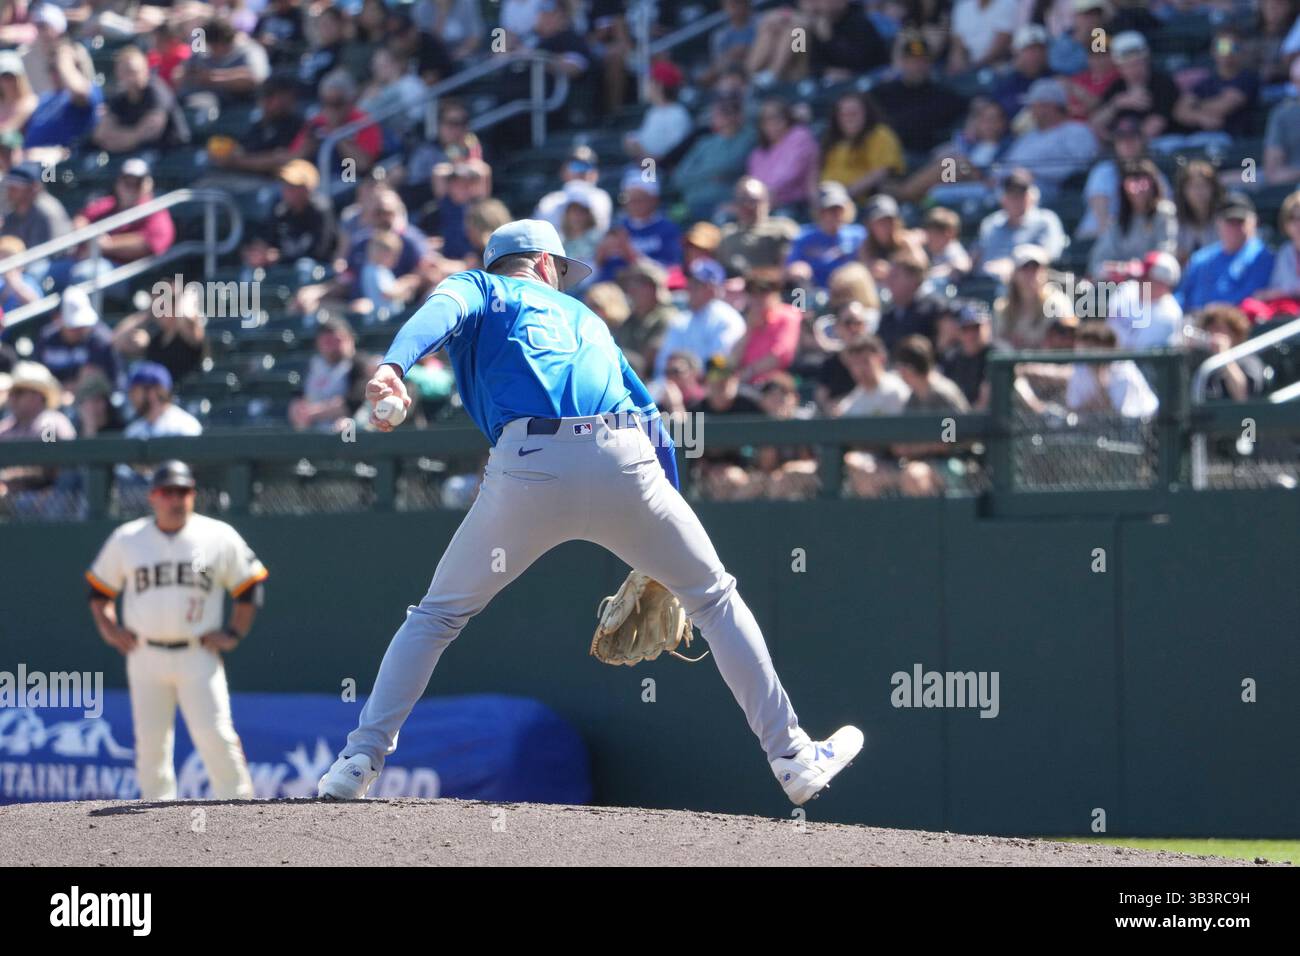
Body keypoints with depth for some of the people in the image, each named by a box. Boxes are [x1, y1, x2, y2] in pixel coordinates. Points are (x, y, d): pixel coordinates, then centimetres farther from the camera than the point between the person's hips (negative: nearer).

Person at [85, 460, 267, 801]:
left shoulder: (219, 537, 1)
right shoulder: (127, 539, 6)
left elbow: (251, 583, 8)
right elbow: (99, 586, 18)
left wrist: (234, 633, 1)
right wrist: (108, 628, 5)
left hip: (198, 656, -2)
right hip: (145, 656, 2)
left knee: (216, 739, -11)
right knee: (150, 743, 3)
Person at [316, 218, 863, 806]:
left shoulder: (478, 290, 25)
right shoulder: (585, 318, 36)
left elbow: (441, 313, -1)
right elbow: (651, 420, 31)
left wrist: (392, 368, -22)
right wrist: (664, 560, 33)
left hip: (529, 466, -2)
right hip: (624, 466, 2)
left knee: (438, 616, 15)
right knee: (714, 598, 20)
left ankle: (360, 761, 5)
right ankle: (793, 757, 16)